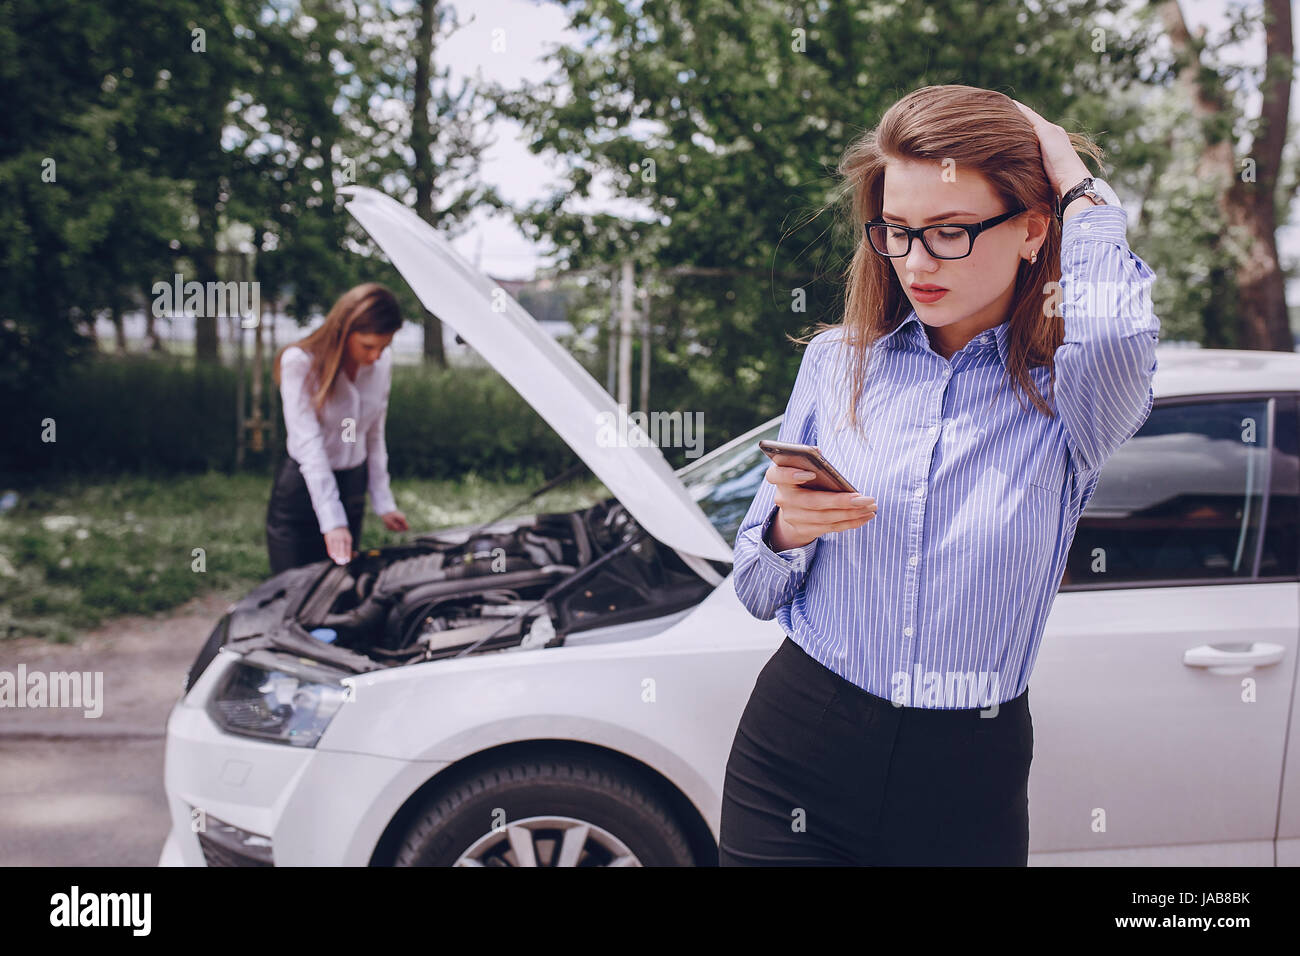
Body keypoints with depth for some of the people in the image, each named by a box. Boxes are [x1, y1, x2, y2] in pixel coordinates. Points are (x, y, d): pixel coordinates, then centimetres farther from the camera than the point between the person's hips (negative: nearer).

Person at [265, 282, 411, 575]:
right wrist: (332, 521, -29)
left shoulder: (382, 363, -3)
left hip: (352, 486, 5)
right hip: (301, 489, -5)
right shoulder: (299, 363, -19)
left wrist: (383, 503, 8)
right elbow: (309, 445, -23)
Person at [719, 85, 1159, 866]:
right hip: (795, 752, 2)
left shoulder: (1063, 397, -7)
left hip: (968, 782, -1)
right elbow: (761, 595, 7)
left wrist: (1078, 188, -16)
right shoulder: (838, 362, 2)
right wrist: (785, 531, -16)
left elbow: (1114, 335, -34)